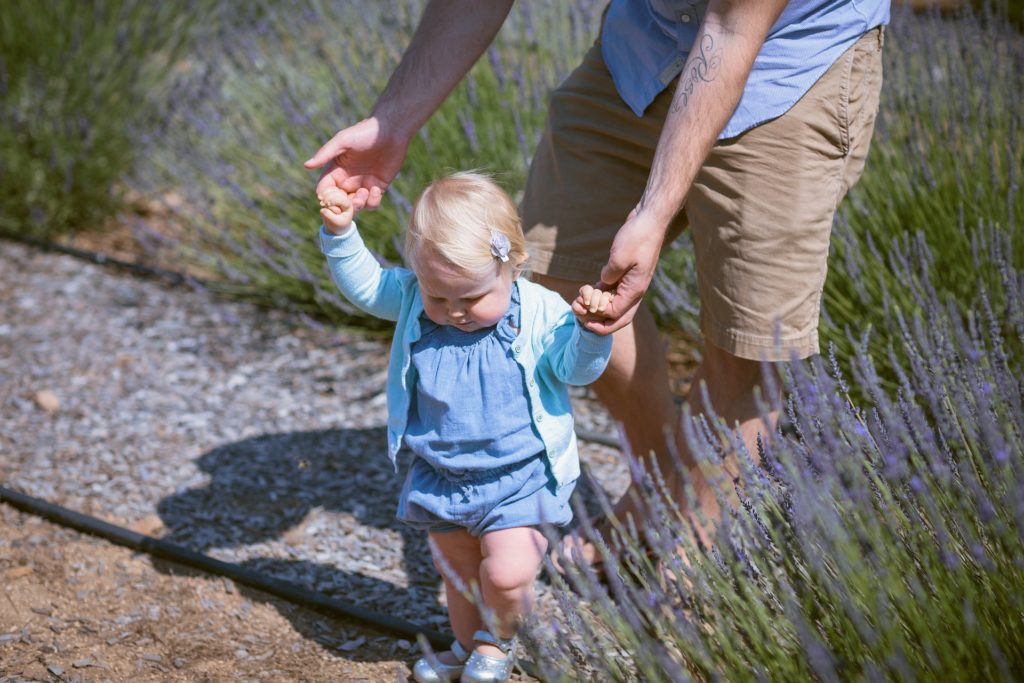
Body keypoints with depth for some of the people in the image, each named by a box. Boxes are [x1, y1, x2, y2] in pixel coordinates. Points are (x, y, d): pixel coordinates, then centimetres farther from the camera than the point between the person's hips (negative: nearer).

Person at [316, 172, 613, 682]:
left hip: (518, 478, -4)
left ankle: (499, 638, 20)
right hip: (441, 477, 4)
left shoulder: (539, 313, -17)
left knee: (506, 574, -14)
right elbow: (364, 283, 2)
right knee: (456, 571, 20)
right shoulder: (413, 299, -7)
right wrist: (340, 233, -13)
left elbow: (576, 366, -17)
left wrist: (589, 329, -38)